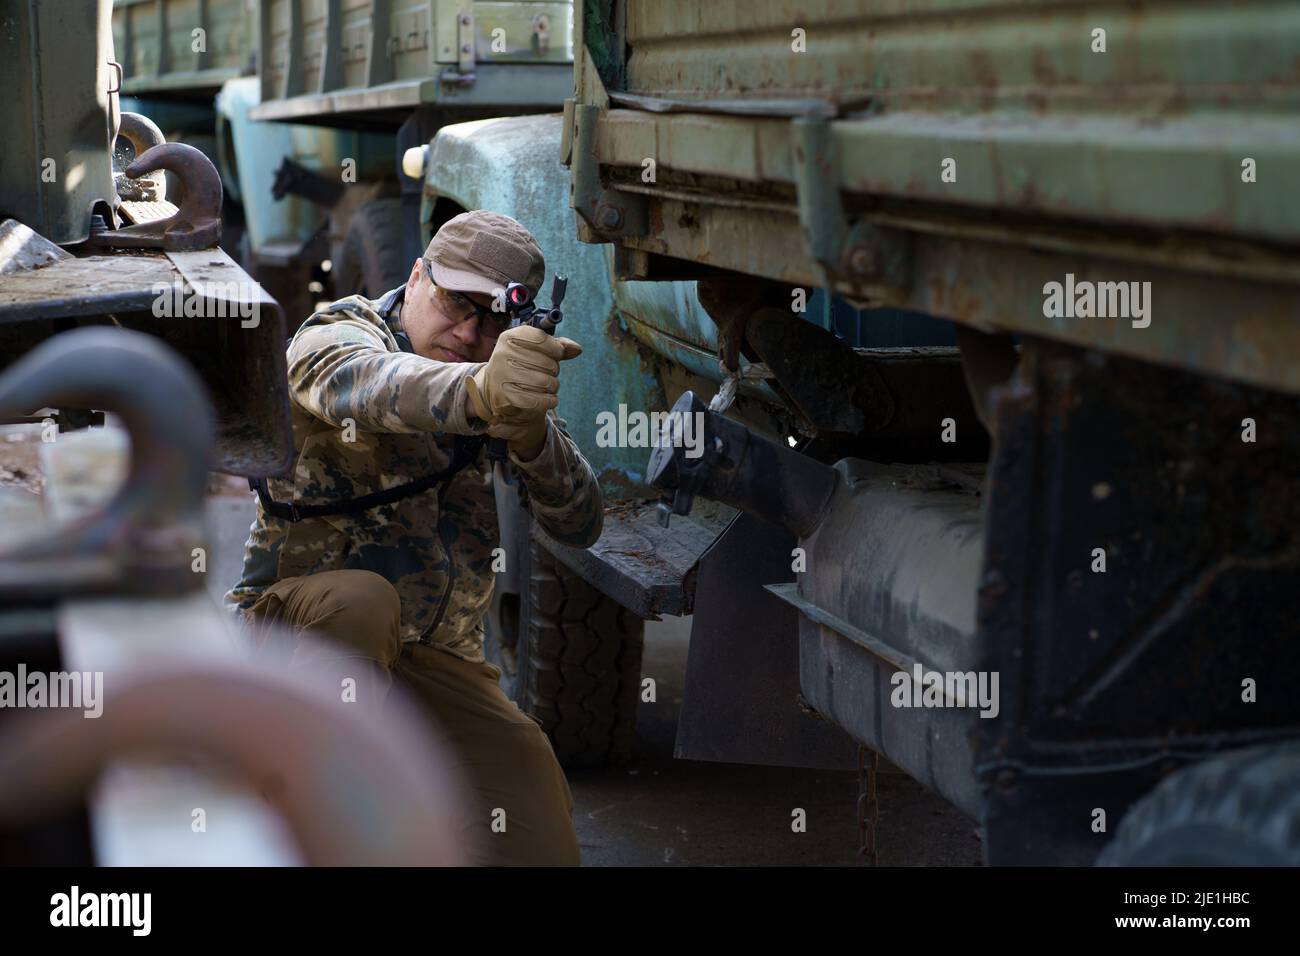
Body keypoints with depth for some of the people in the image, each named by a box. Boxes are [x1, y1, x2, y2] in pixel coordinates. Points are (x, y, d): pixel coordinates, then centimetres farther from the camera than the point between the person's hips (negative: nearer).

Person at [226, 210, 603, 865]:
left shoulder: (507, 392, 6)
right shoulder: (337, 334, -9)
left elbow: (579, 527, -5)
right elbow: (364, 385, -36)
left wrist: (530, 431, -27)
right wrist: (479, 392, -59)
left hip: (437, 660, 4)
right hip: (297, 625, -4)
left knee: (540, 846, -13)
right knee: (359, 600, -38)